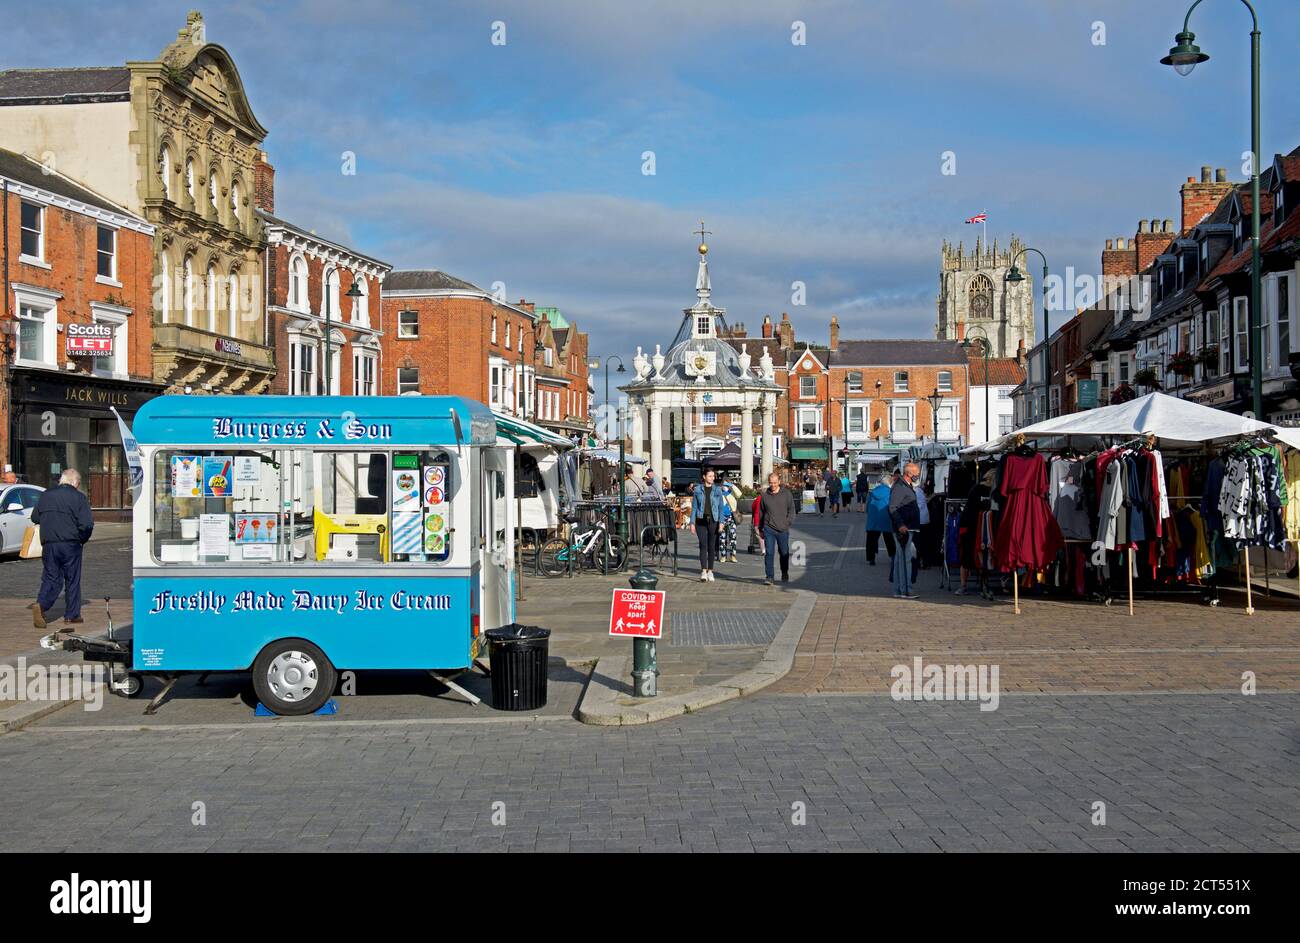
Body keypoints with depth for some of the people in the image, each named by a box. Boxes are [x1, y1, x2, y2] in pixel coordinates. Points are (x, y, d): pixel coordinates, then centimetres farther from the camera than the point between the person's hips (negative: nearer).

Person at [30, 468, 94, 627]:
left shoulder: (46, 495, 8)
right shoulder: (78, 498, -8)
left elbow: (35, 517, 18)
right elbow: (87, 524, -15)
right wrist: (82, 539, 1)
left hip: (48, 545, 4)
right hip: (70, 545, -4)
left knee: (51, 578, 10)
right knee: (72, 580, 8)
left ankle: (41, 605, -13)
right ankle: (72, 615, 13)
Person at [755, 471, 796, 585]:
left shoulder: (786, 494, 2)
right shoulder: (765, 495, 5)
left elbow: (791, 510, 5)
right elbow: (760, 513, 13)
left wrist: (788, 523, -7)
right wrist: (760, 529, 15)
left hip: (783, 529, 0)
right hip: (769, 529, 0)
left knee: (784, 553, 11)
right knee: (769, 553, -9)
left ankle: (785, 575, 29)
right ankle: (769, 576, -8)